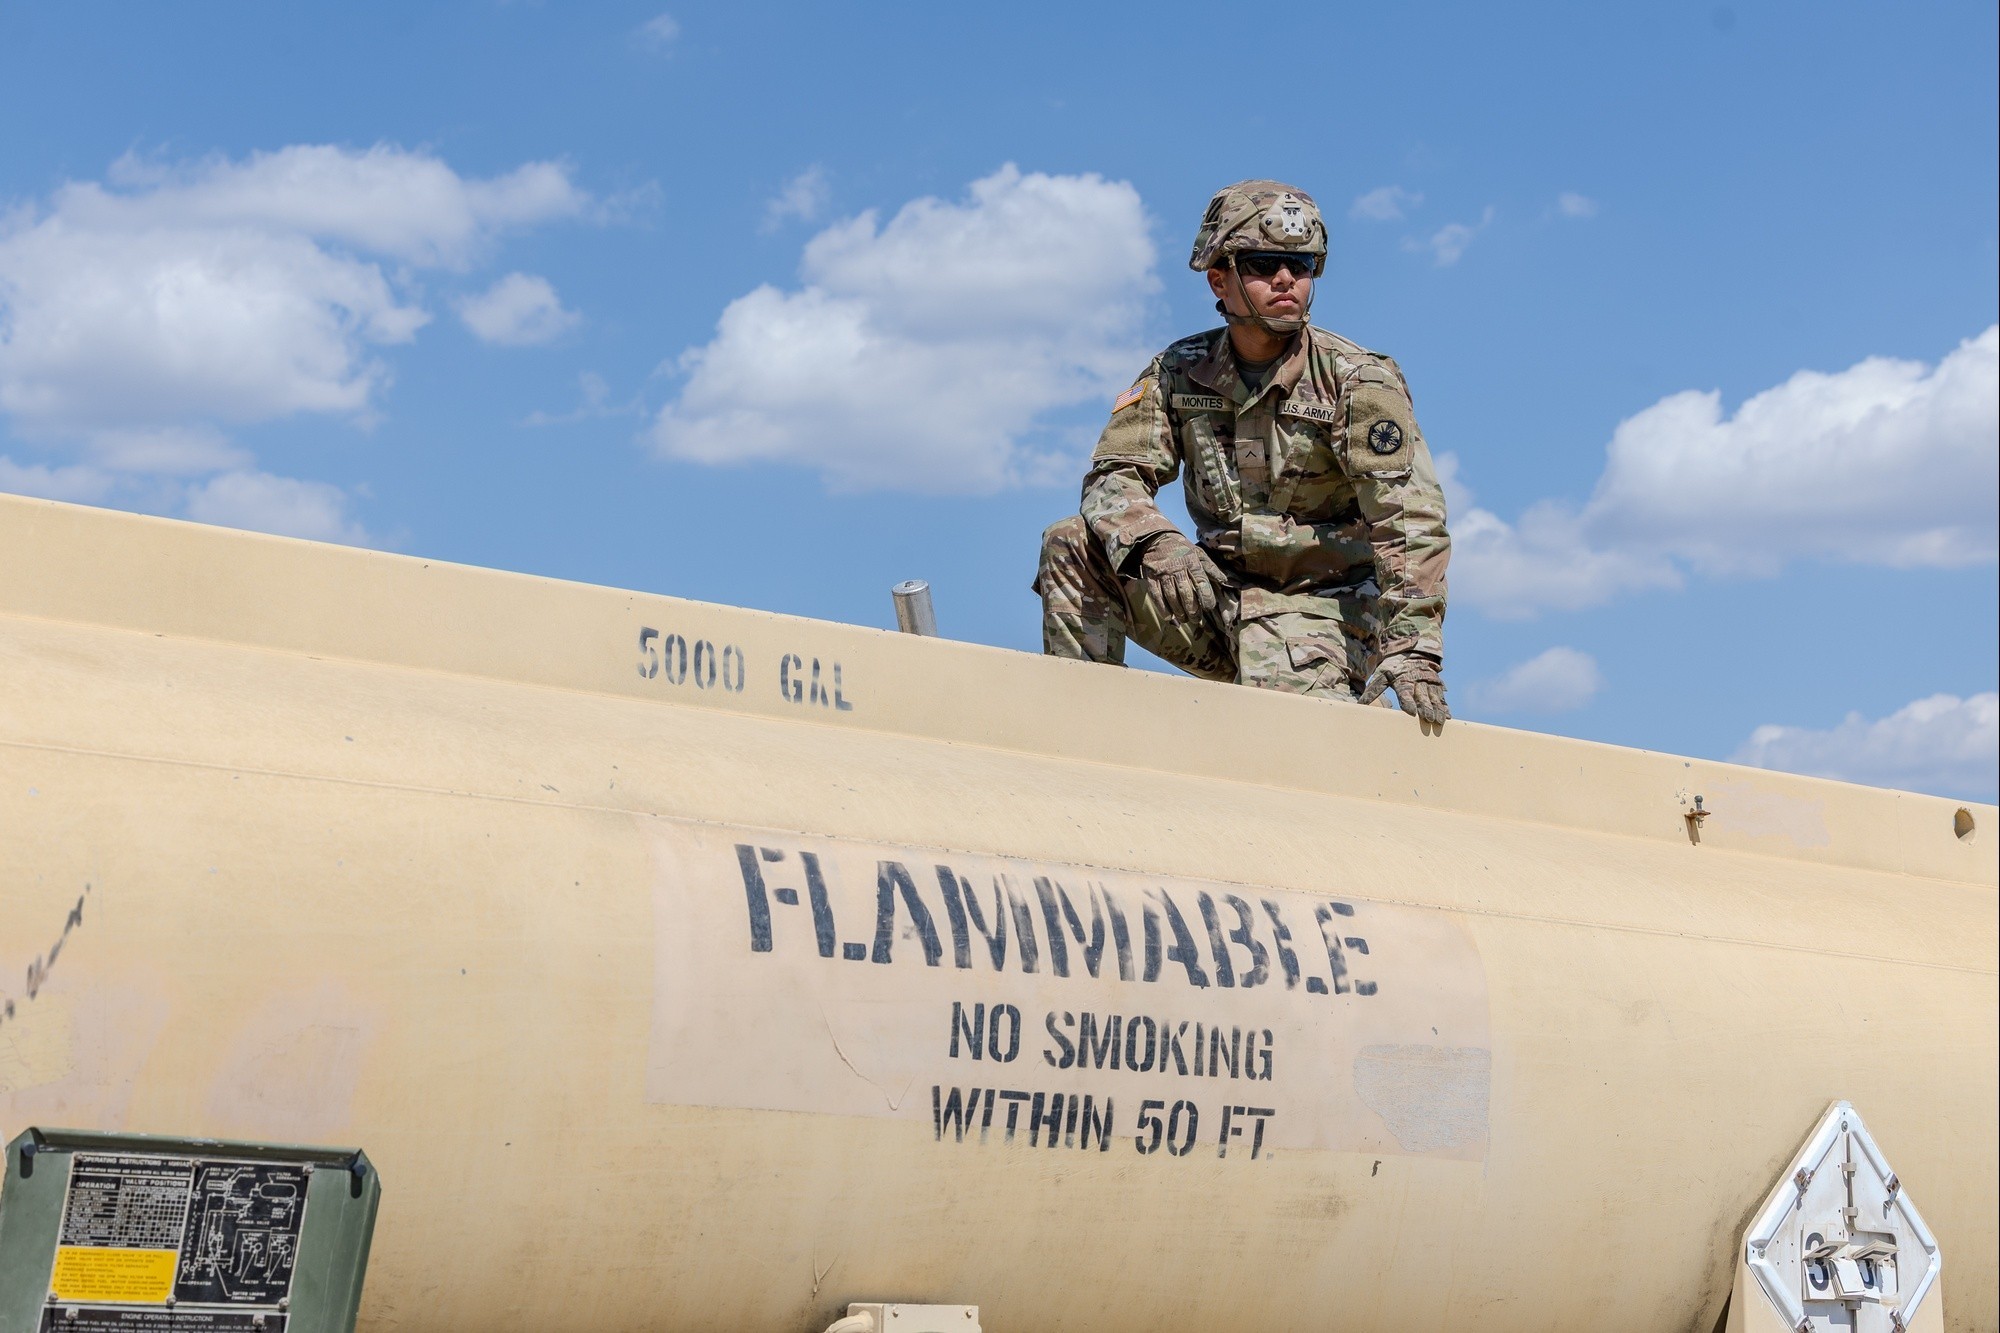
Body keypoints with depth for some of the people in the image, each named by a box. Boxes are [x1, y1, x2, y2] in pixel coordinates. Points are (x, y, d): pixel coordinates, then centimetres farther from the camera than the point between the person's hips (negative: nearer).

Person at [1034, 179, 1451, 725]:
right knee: (1073, 545, -13)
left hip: (1319, 607, -3)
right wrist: (1158, 544, -31)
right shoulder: (1180, 372, 2)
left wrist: (1413, 651, -32)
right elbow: (1114, 476, -6)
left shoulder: (1359, 380, -10)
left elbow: (1411, 521, -20)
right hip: (1217, 596, 4)